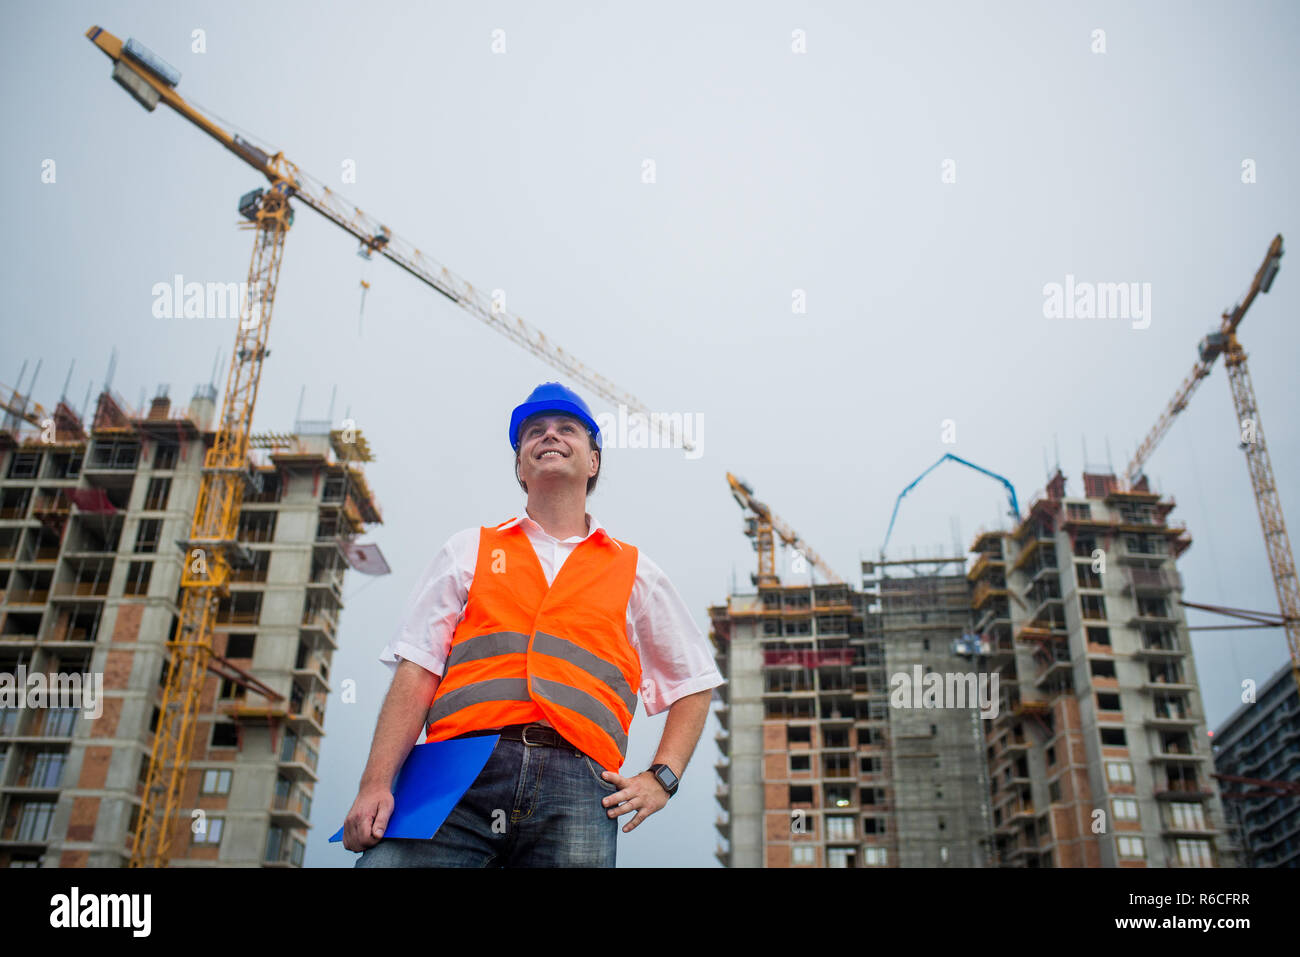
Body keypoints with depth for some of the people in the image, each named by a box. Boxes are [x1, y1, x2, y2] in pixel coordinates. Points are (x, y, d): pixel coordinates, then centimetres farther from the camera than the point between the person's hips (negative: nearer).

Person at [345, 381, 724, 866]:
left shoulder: (635, 572, 22)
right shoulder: (470, 551, 21)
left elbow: (695, 681, 27)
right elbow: (416, 671, 9)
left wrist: (661, 778, 13)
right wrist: (376, 784, -3)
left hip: (577, 785, 1)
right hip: (462, 770, 0)